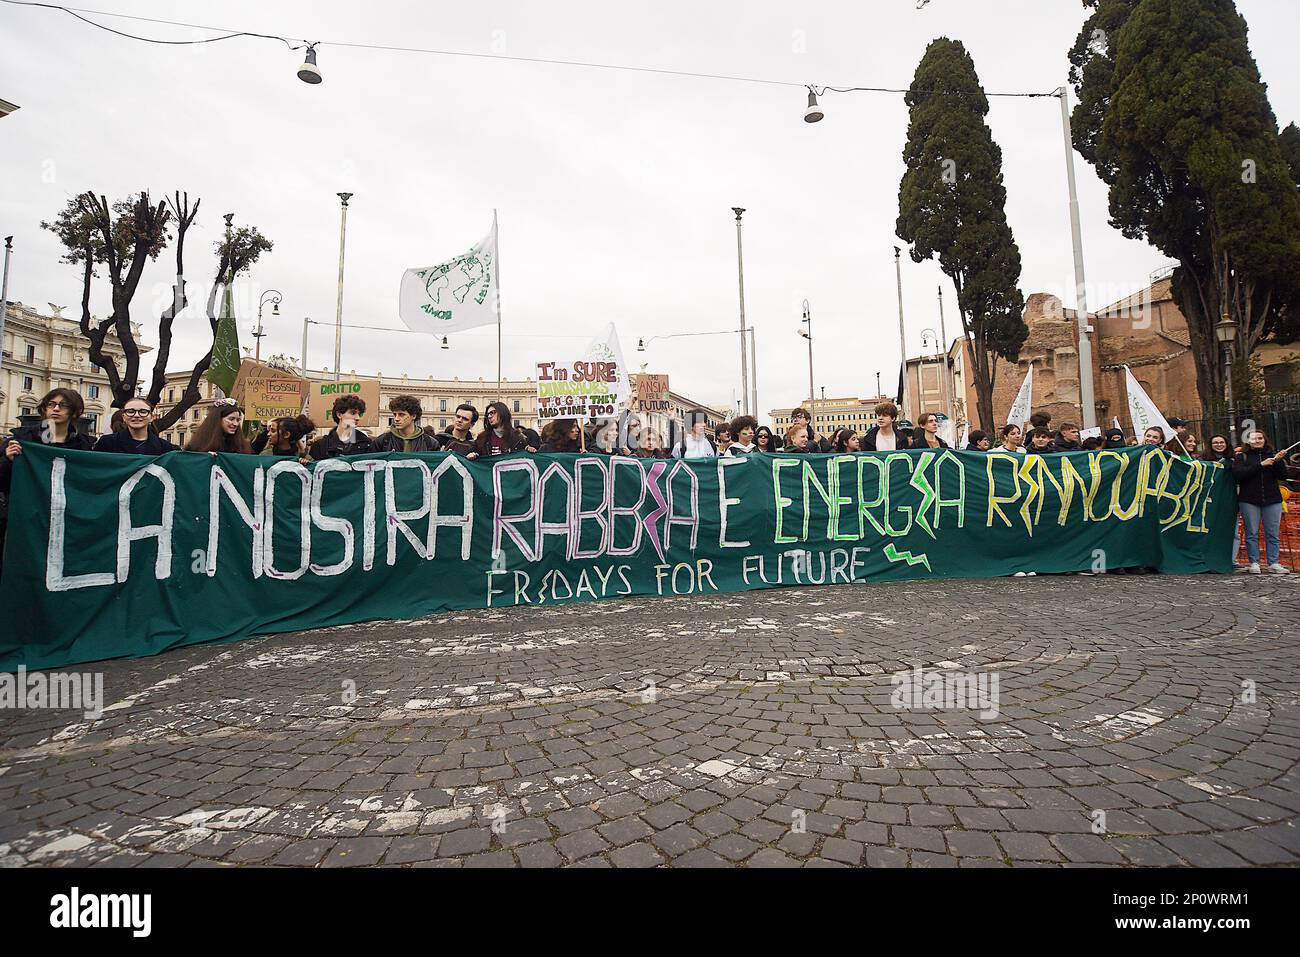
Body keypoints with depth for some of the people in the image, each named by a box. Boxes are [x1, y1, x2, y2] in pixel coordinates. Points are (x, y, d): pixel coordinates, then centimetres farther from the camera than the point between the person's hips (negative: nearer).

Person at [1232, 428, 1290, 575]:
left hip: (1272, 500, 2)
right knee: (1252, 533, -1)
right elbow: (1237, 474, -10)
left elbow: (1283, 476, 5)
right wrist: (1260, 465, -15)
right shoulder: (1242, 457, 5)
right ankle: (1254, 563, 4)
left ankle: (1274, 563, 7)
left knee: (1273, 534, 2)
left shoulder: (1272, 455, 12)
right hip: (1249, 500, -2)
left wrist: (1278, 462, -10)